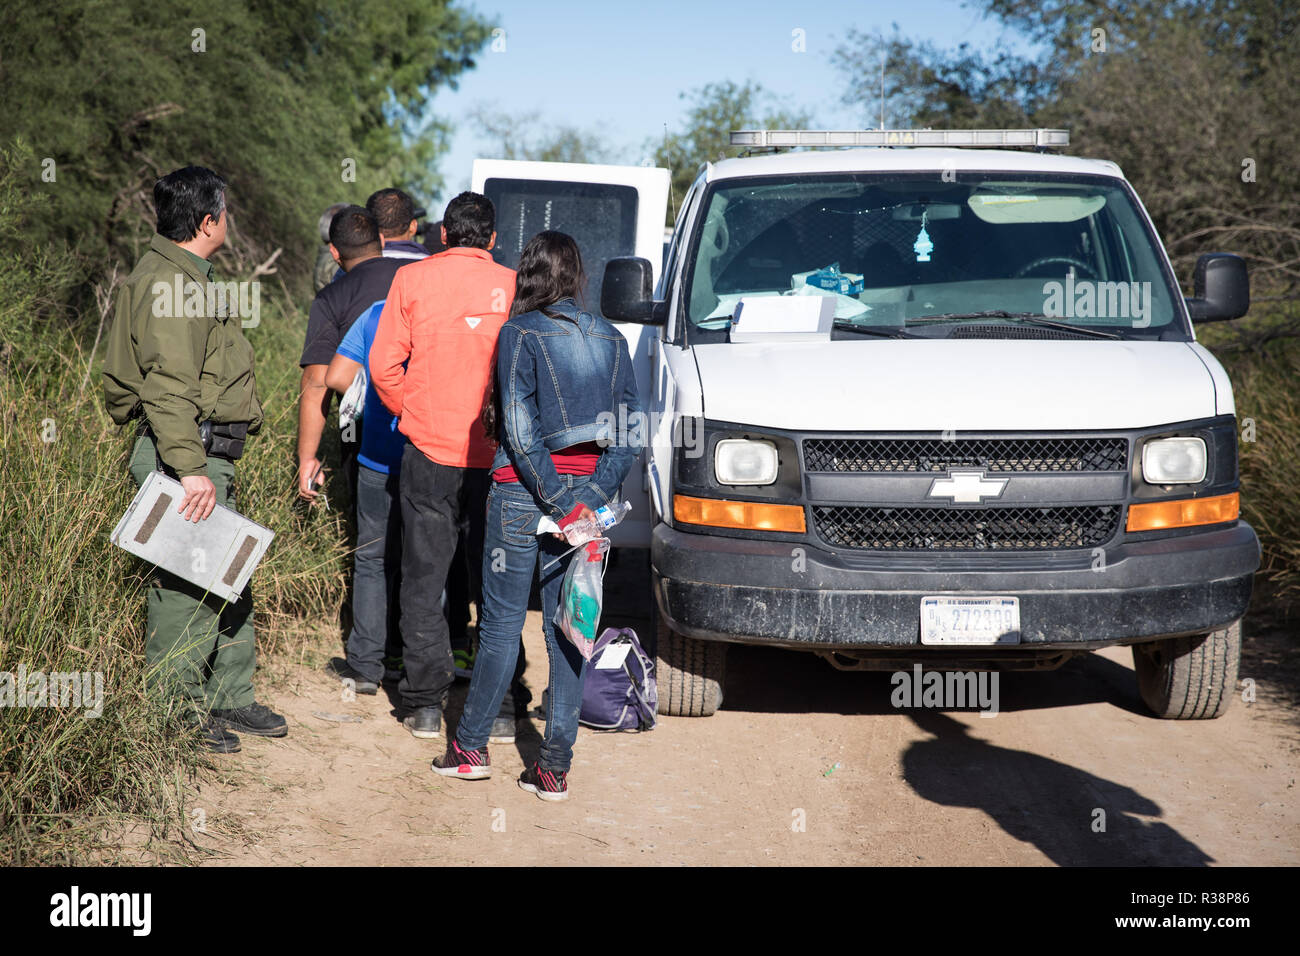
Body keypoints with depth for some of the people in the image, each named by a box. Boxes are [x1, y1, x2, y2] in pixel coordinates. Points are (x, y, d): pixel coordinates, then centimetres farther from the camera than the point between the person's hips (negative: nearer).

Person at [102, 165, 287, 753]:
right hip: (185, 454, -11)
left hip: (205, 453, 11)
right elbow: (169, 387, -25)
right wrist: (190, 468, -31)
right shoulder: (170, 285, -15)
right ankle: (175, 715, 3)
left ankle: (229, 699, 25)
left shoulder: (181, 276, 19)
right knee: (186, 587, -5)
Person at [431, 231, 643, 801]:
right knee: (567, 626, 7)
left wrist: (559, 504, -13)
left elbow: (520, 432, -14)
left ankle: (471, 747, 19)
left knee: (502, 620, 7)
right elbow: (630, 435, 3)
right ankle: (555, 767, 7)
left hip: (523, 492, -4)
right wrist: (592, 498, -3)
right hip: (586, 492, 4)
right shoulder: (610, 339, 8)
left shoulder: (520, 334, -6)